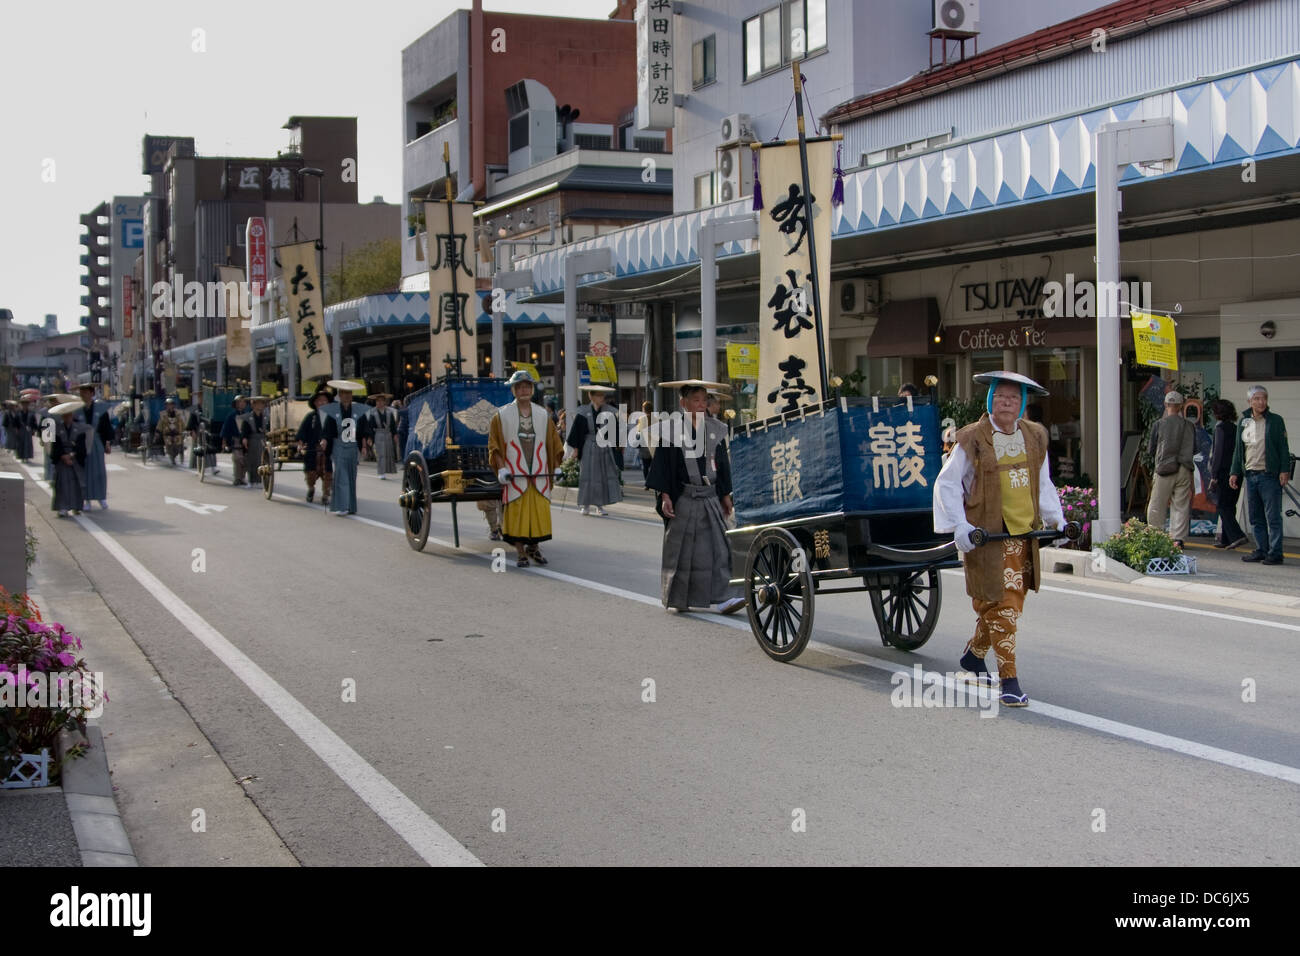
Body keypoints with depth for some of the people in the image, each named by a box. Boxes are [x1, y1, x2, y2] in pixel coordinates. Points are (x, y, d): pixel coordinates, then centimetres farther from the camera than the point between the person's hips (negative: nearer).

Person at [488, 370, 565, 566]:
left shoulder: (543, 414, 10)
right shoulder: (502, 415, 1)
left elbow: (554, 443, 13)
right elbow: (494, 444, -1)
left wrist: (556, 467, 7)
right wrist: (501, 468, -10)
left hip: (539, 473, 3)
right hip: (514, 474, -3)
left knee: (540, 511, 1)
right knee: (516, 512, -3)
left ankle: (533, 547, 18)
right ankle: (520, 553, 4)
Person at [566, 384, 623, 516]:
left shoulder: (609, 412, 4)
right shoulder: (583, 413, -5)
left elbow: (615, 432, 11)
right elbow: (577, 431, -2)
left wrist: (615, 446, 7)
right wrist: (575, 448, -4)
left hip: (605, 448, 3)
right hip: (589, 449, -3)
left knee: (606, 476, 0)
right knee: (588, 476, 0)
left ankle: (599, 505, 8)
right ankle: (585, 505, 11)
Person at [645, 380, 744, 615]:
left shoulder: (715, 429, 9)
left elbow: (722, 464, 15)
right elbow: (662, 464, -5)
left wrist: (726, 495, 13)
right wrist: (664, 496, -11)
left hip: (710, 497, 4)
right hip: (682, 499, -4)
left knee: (717, 547, -3)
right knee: (680, 549, 4)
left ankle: (719, 598, -4)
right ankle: (677, 598, 16)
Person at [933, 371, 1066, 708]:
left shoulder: (1035, 437, 8)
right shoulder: (972, 440, -8)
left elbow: (1043, 483, 20)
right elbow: (947, 483, -7)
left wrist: (1056, 518, 11)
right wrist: (960, 526, -16)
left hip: (1025, 535, 6)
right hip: (988, 536, -6)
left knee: (1011, 602, 14)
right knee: (1000, 604, -8)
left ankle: (973, 657, 34)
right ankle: (1009, 681, -3)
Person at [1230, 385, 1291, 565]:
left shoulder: (1275, 420, 0)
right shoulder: (1243, 422, 12)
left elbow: (1283, 447, -2)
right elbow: (1238, 449, 17)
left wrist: (1285, 470, -10)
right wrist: (1235, 472, 12)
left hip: (1270, 476, -5)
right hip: (1250, 475, 5)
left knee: (1273, 516, -5)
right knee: (1255, 518, 8)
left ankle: (1275, 553, -3)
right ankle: (1261, 550, 16)